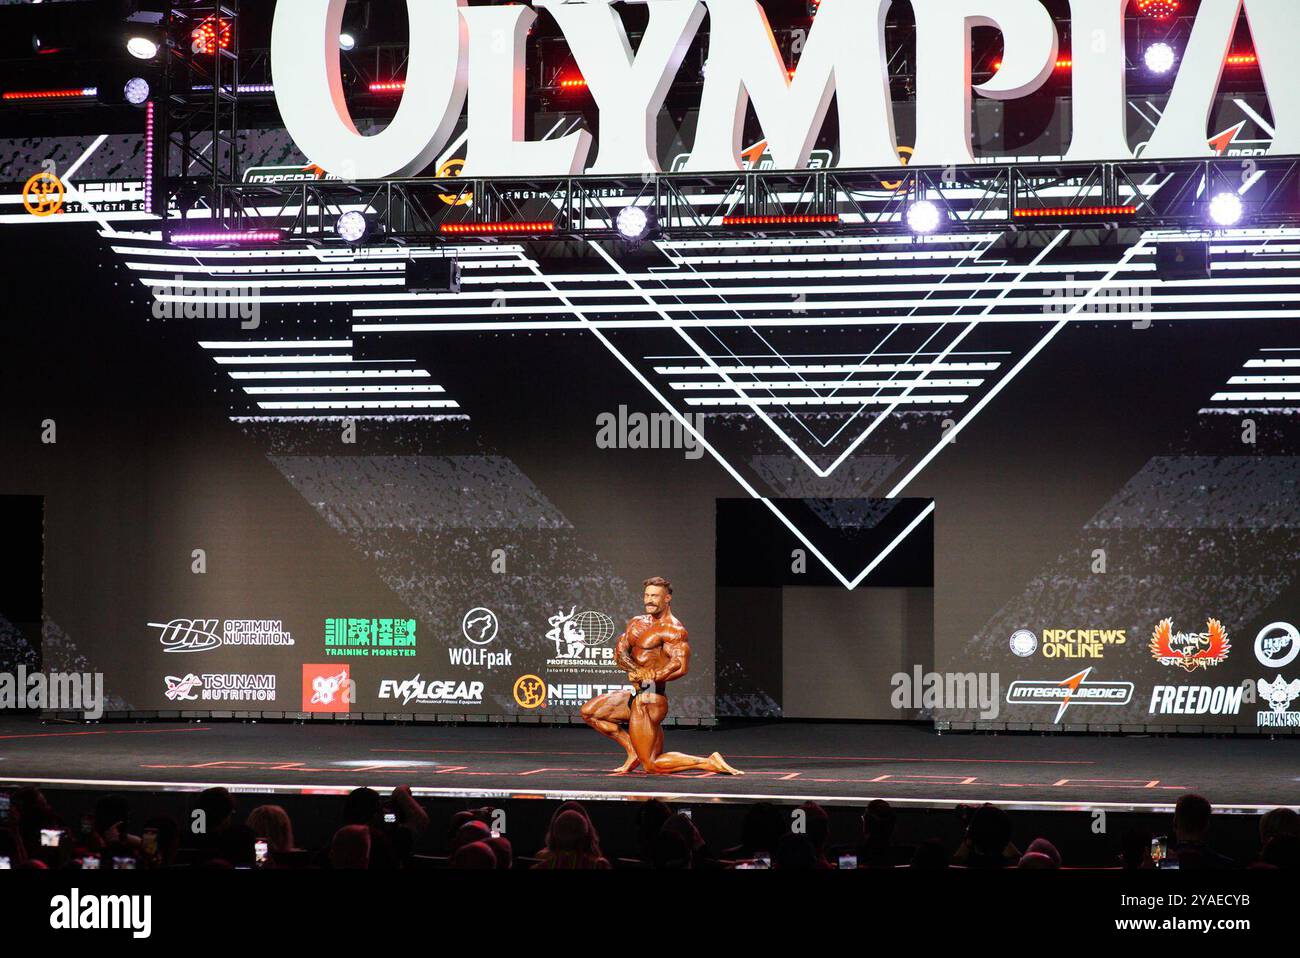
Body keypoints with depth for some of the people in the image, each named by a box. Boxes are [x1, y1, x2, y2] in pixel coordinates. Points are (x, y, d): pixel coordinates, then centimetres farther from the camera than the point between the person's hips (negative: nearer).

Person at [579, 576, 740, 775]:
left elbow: (680, 667, -24)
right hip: (635, 696, 9)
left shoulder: (673, 629, -13)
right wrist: (635, 670, -20)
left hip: (650, 700, -9)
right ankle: (633, 752, 14)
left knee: (652, 766, -9)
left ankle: (710, 763, -4)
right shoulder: (637, 623, 13)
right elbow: (619, 653, 1)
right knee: (589, 712, 16)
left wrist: (649, 677, -19)